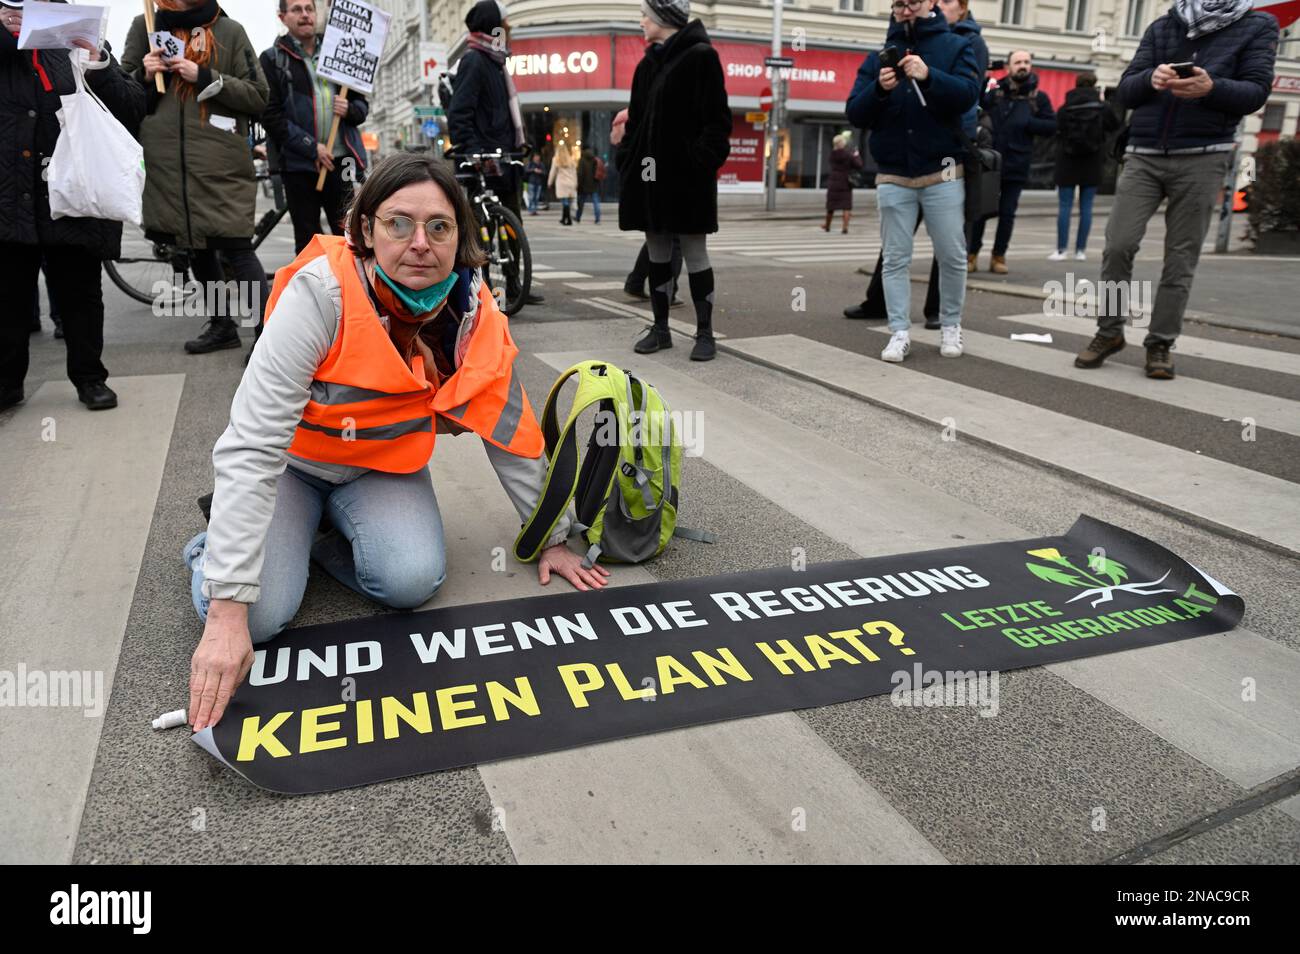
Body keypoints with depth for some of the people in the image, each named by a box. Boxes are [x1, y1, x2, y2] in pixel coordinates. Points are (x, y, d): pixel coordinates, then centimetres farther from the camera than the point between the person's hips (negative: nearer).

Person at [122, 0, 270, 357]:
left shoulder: (229, 31, 3)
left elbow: (258, 96, -1)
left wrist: (204, 77, -12)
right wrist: (143, 76, -4)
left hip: (221, 164, -4)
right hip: (167, 163, 4)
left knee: (235, 247, -12)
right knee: (196, 247, 12)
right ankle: (222, 324, 24)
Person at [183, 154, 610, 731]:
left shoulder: (474, 315, -17)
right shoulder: (322, 293, -31)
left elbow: (513, 434, -4)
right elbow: (251, 448, -34)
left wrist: (551, 536, 3)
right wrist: (228, 610, -39)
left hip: (382, 466, 3)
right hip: (290, 462, -2)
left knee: (413, 581, -25)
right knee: (259, 616, -21)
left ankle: (322, 538, 7)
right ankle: (216, 542, 13)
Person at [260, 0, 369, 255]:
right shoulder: (272, 59, 5)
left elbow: (362, 104, 19)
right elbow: (270, 115, -5)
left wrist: (349, 109, -5)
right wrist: (311, 147, -14)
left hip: (341, 161, 2)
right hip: (298, 165, -2)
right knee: (308, 243, 2)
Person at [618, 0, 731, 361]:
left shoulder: (700, 56, -4)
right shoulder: (647, 64, 16)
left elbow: (716, 119, -10)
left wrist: (701, 163, -19)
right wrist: (626, 161, 11)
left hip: (685, 177, -7)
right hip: (650, 175, 7)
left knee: (695, 254, -1)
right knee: (657, 255, 9)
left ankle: (704, 332, 7)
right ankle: (660, 328, 18)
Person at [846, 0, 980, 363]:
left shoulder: (955, 46, 4)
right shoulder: (878, 57, 9)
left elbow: (968, 95, -12)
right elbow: (855, 114, 0)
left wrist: (928, 76, -26)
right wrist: (879, 89, -19)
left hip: (942, 173, -1)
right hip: (893, 177, 2)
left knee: (952, 256, 3)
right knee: (895, 259, 1)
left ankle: (951, 326, 19)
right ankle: (900, 332, 7)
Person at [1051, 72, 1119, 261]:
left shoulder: (1064, 110, -4)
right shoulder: (1102, 108, -1)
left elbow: (1058, 134, -2)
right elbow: (1115, 125, 16)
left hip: (1067, 163, -1)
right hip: (1092, 164, 1)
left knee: (1065, 206, 1)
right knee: (1086, 207, 5)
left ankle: (1061, 249, -4)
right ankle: (1081, 250, 5)